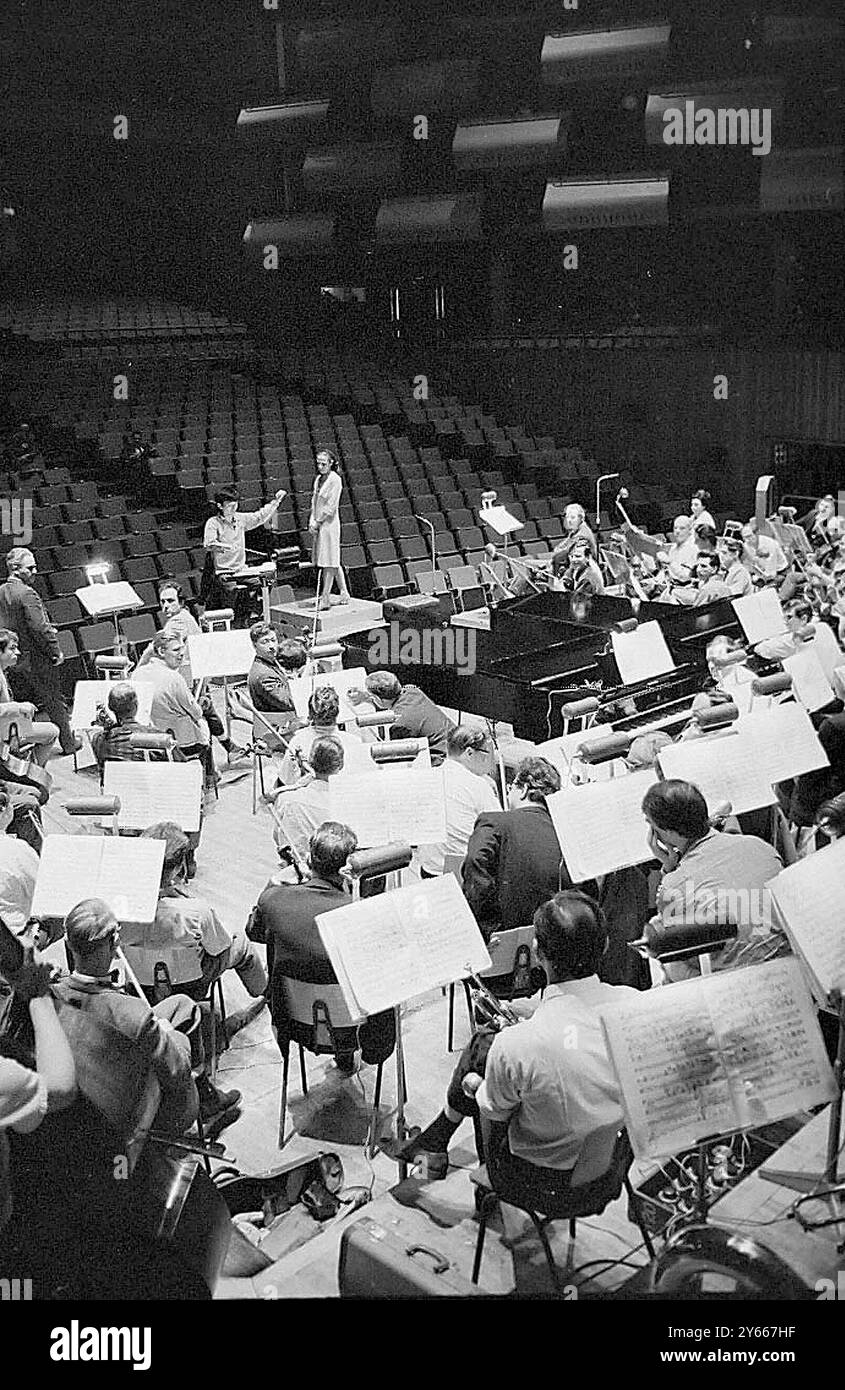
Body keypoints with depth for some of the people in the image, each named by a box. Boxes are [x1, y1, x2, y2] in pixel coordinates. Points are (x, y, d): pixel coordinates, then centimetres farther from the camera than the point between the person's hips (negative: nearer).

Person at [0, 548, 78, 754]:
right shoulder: (26, 593, -19)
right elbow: (41, 628, -23)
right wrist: (56, 652, -13)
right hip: (35, 659, -7)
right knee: (54, 703, 7)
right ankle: (68, 743, 18)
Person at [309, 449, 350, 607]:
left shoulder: (335, 480, -11)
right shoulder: (318, 479, 12)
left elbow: (331, 506, -15)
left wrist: (317, 522, -11)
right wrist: (312, 521, 2)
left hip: (329, 523, -8)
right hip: (318, 524, 8)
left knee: (329, 561, -4)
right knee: (334, 563, 12)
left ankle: (325, 597, -3)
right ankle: (344, 593, 19)